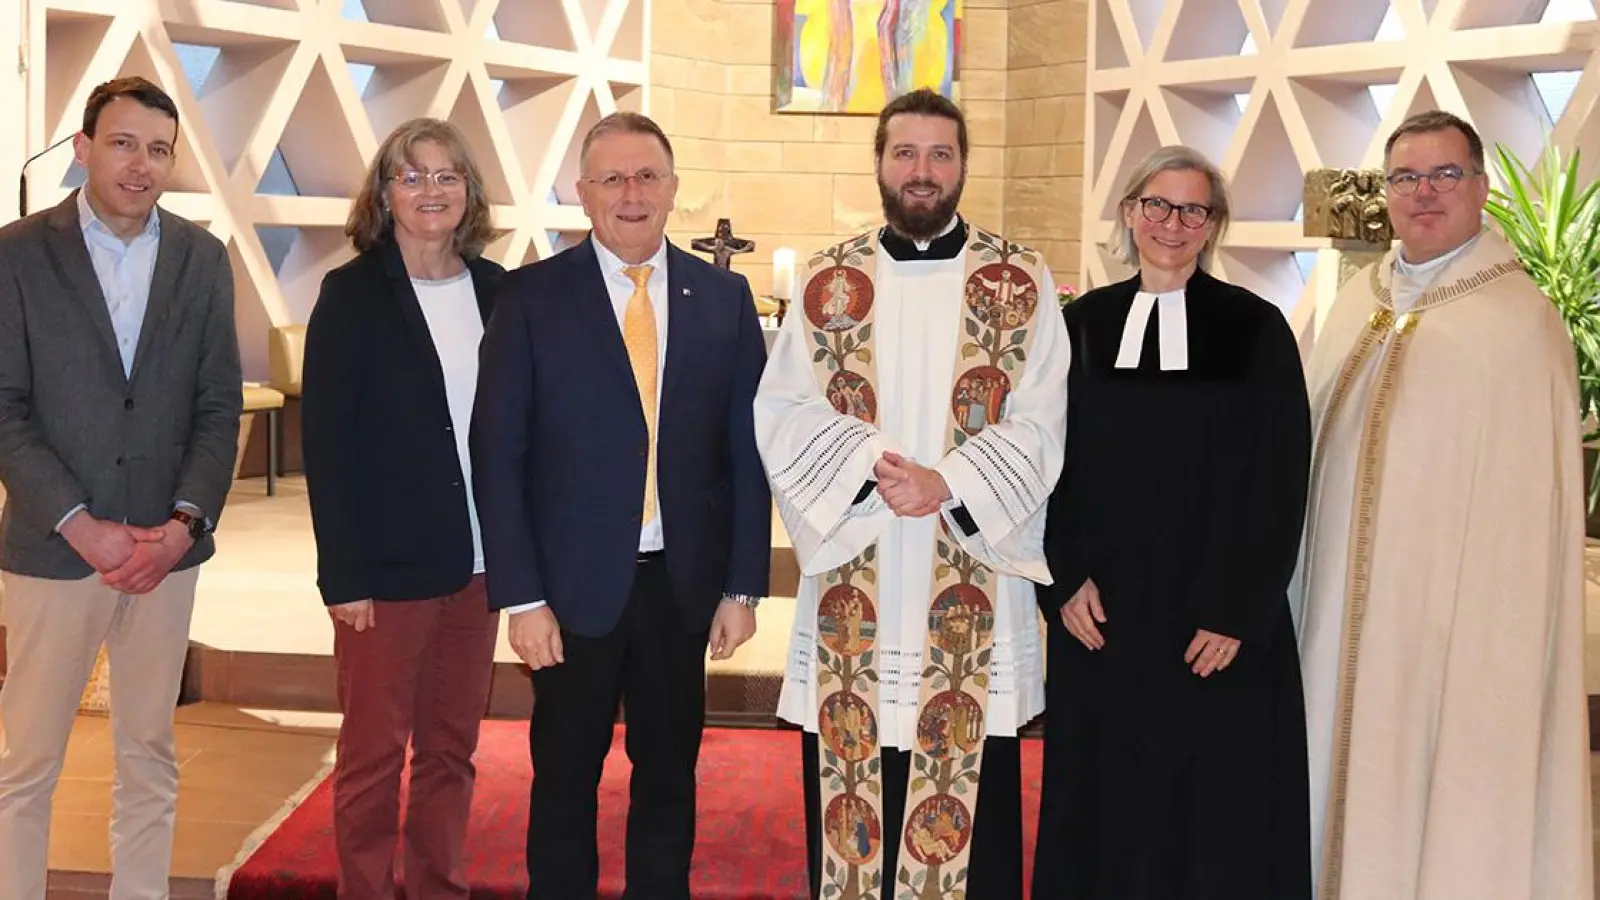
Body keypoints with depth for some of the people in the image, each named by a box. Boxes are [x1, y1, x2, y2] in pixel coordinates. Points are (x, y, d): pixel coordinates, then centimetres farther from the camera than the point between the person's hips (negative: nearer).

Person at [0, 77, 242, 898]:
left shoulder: (203, 258, 5)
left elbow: (220, 405, 4)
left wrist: (186, 521, -9)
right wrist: (81, 526, -14)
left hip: (166, 548, 2)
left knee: (150, 759, 11)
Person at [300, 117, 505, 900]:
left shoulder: (496, 290, 6)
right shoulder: (353, 293, -5)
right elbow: (326, 443, -7)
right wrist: (343, 574, -12)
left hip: (478, 557, 4)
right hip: (388, 562, -4)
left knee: (451, 747, 13)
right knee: (374, 753, 6)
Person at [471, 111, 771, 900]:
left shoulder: (724, 296, 2)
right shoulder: (532, 296, -4)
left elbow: (748, 449, 3)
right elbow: (498, 454, -6)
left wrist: (743, 585, 0)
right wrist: (521, 595, -10)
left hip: (684, 582, 2)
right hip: (575, 582, -2)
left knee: (670, 774, 15)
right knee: (564, 779, 12)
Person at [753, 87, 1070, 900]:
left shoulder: (1023, 283, 4)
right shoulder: (826, 282, 7)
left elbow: (1040, 427, -3)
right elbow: (781, 415, -2)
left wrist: (945, 486, -18)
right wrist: (871, 464, -18)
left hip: (972, 590, -1)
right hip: (852, 590, 1)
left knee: (974, 813, 5)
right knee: (847, 805, 9)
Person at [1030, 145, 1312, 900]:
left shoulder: (1256, 329, -2)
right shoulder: (1081, 325, 5)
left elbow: (1277, 481, -5)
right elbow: (1052, 466, 5)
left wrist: (1237, 610, -11)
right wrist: (1065, 580, -6)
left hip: (1216, 618, -2)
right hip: (1100, 610, 2)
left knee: (1216, 809, 6)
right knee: (1102, 805, 10)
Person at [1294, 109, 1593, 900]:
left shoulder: (1520, 321, -11)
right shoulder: (1356, 304, 8)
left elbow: (1525, 510, -12)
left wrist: (1500, 638, -15)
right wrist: (1309, 587, 10)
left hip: (1452, 607, -6)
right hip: (1345, 600, 6)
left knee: (1447, 785, 5)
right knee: (1352, 772, 16)